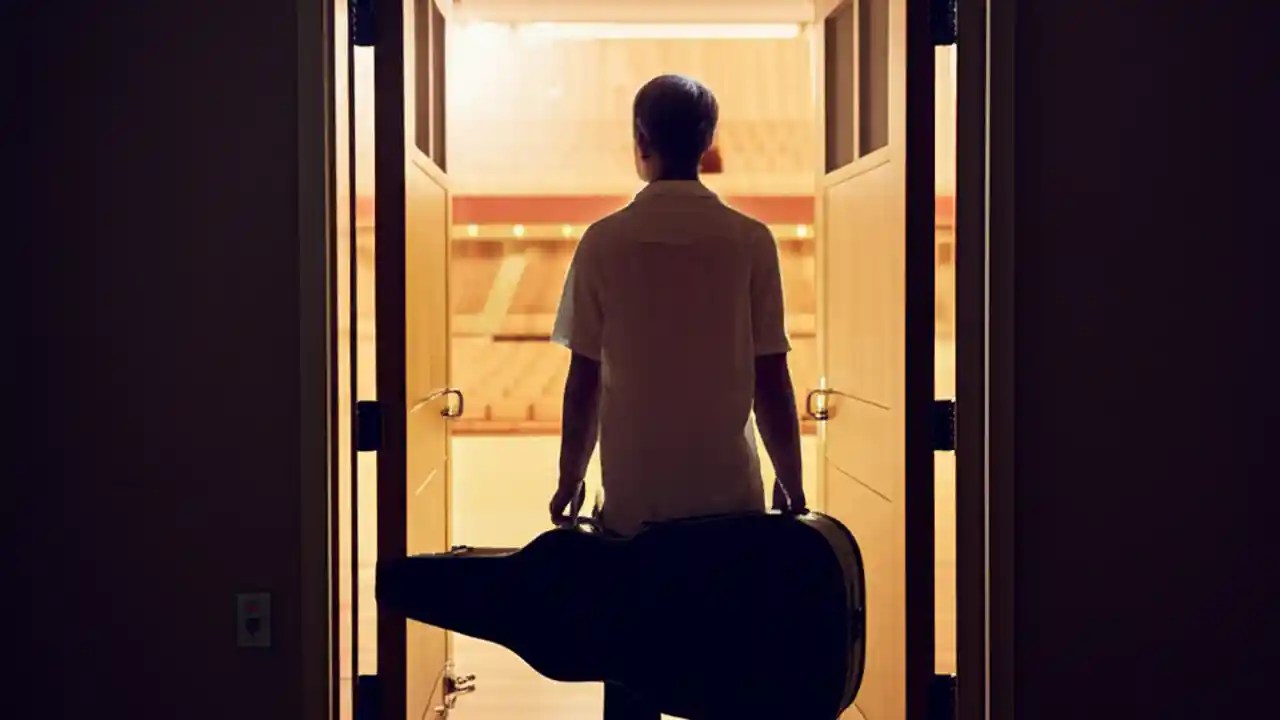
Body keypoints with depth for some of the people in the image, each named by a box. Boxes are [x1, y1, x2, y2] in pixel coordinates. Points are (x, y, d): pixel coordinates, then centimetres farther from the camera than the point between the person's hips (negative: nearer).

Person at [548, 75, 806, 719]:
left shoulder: (604, 241, -5)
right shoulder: (751, 241, -5)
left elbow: (585, 381, -3)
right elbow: (771, 377, -4)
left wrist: (569, 479, 11)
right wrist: (792, 479, 9)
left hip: (633, 492, 0)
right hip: (729, 489, 0)